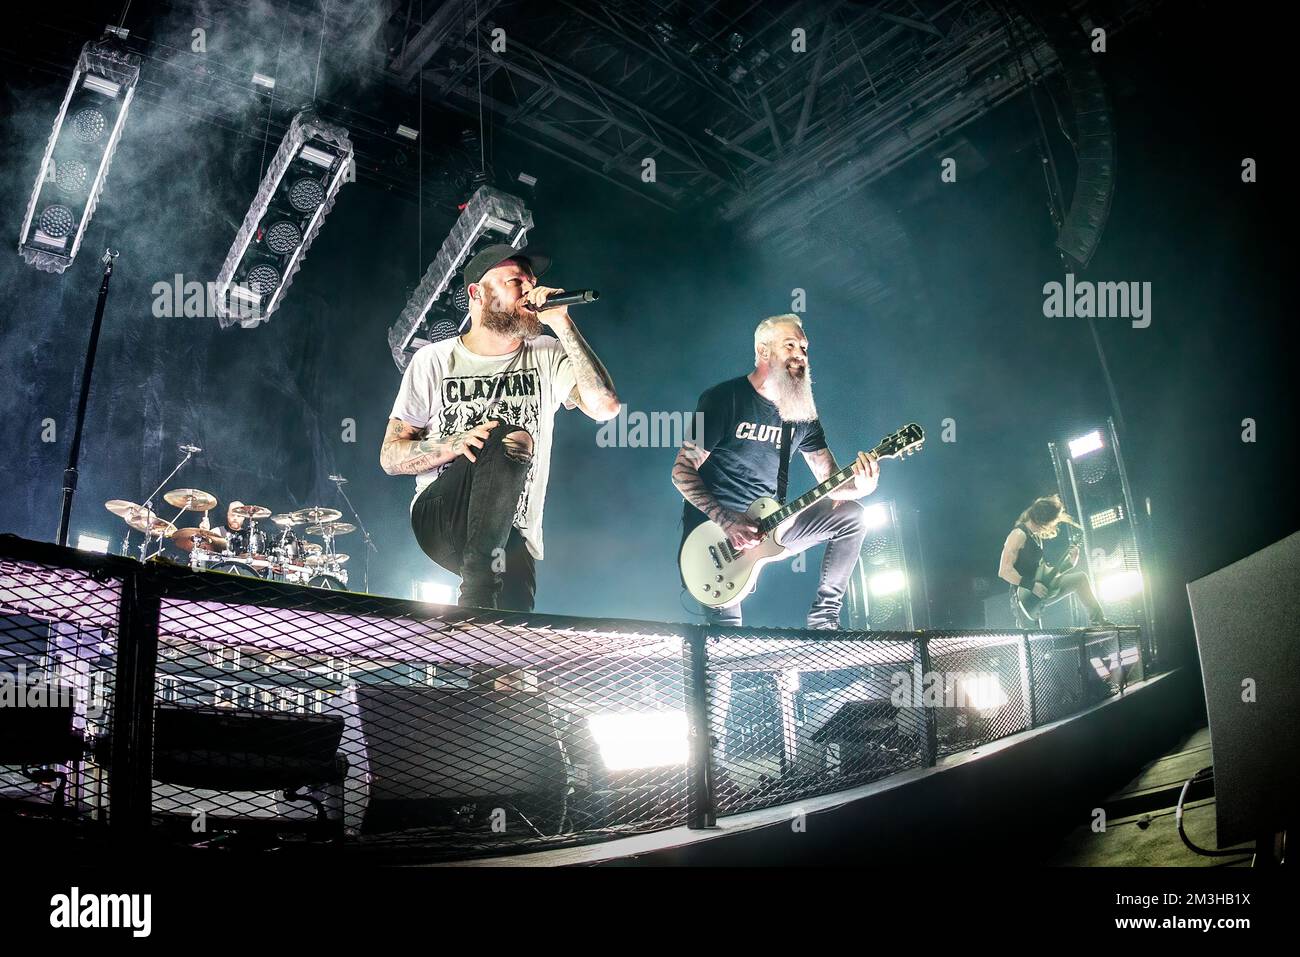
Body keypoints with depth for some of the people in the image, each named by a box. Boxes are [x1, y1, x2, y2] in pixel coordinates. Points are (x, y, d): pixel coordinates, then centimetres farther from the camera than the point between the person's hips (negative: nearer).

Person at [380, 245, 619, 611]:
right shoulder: (435, 360, 4)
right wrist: (456, 444, -18)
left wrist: (561, 323, -13)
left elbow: (605, 407, -12)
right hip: (440, 517, -1)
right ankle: (479, 588, -31)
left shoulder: (547, 356, 7)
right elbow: (390, 457, 2)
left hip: (513, 536, 1)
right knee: (506, 443, -29)